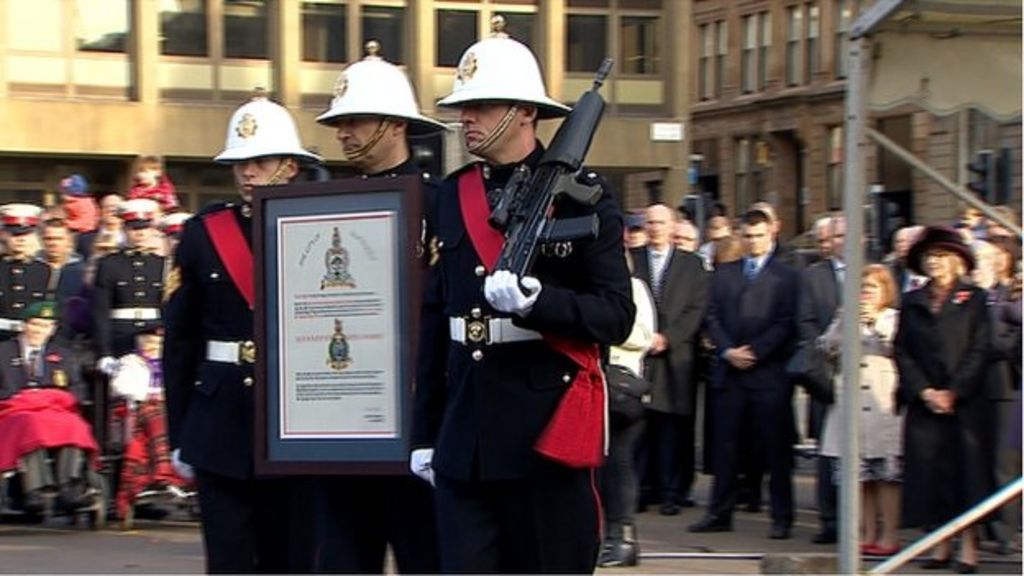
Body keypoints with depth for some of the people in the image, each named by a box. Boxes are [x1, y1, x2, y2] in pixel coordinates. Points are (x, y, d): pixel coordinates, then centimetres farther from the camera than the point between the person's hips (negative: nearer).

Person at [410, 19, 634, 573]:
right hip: (463, 438, 4)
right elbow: (435, 320, 15)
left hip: (548, 430, -4)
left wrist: (536, 299, -25)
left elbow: (616, 316, -8)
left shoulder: (580, 193, -3)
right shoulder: (452, 195, 11)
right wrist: (424, 431, 13)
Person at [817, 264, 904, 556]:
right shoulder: (847, 318, 17)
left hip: (884, 402, -4)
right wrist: (843, 323, -8)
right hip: (851, 402, 4)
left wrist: (877, 322, -16)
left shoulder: (894, 318, 6)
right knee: (860, 474, 5)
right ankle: (868, 535, 11)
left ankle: (889, 536, -2)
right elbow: (827, 348, 5)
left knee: (887, 475, -5)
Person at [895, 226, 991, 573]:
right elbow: (902, 352, 6)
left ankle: (969, 546, -3)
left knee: (966, 466, -6)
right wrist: (924, 391, -6)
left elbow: (979, 352, -2)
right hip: (923, 402, 3)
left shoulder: (974, 299, 4)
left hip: (965, 401, -3)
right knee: (930, 469, -1)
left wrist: (953, 392, -11)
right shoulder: (912, 303, 12)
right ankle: (940, 544, 6)